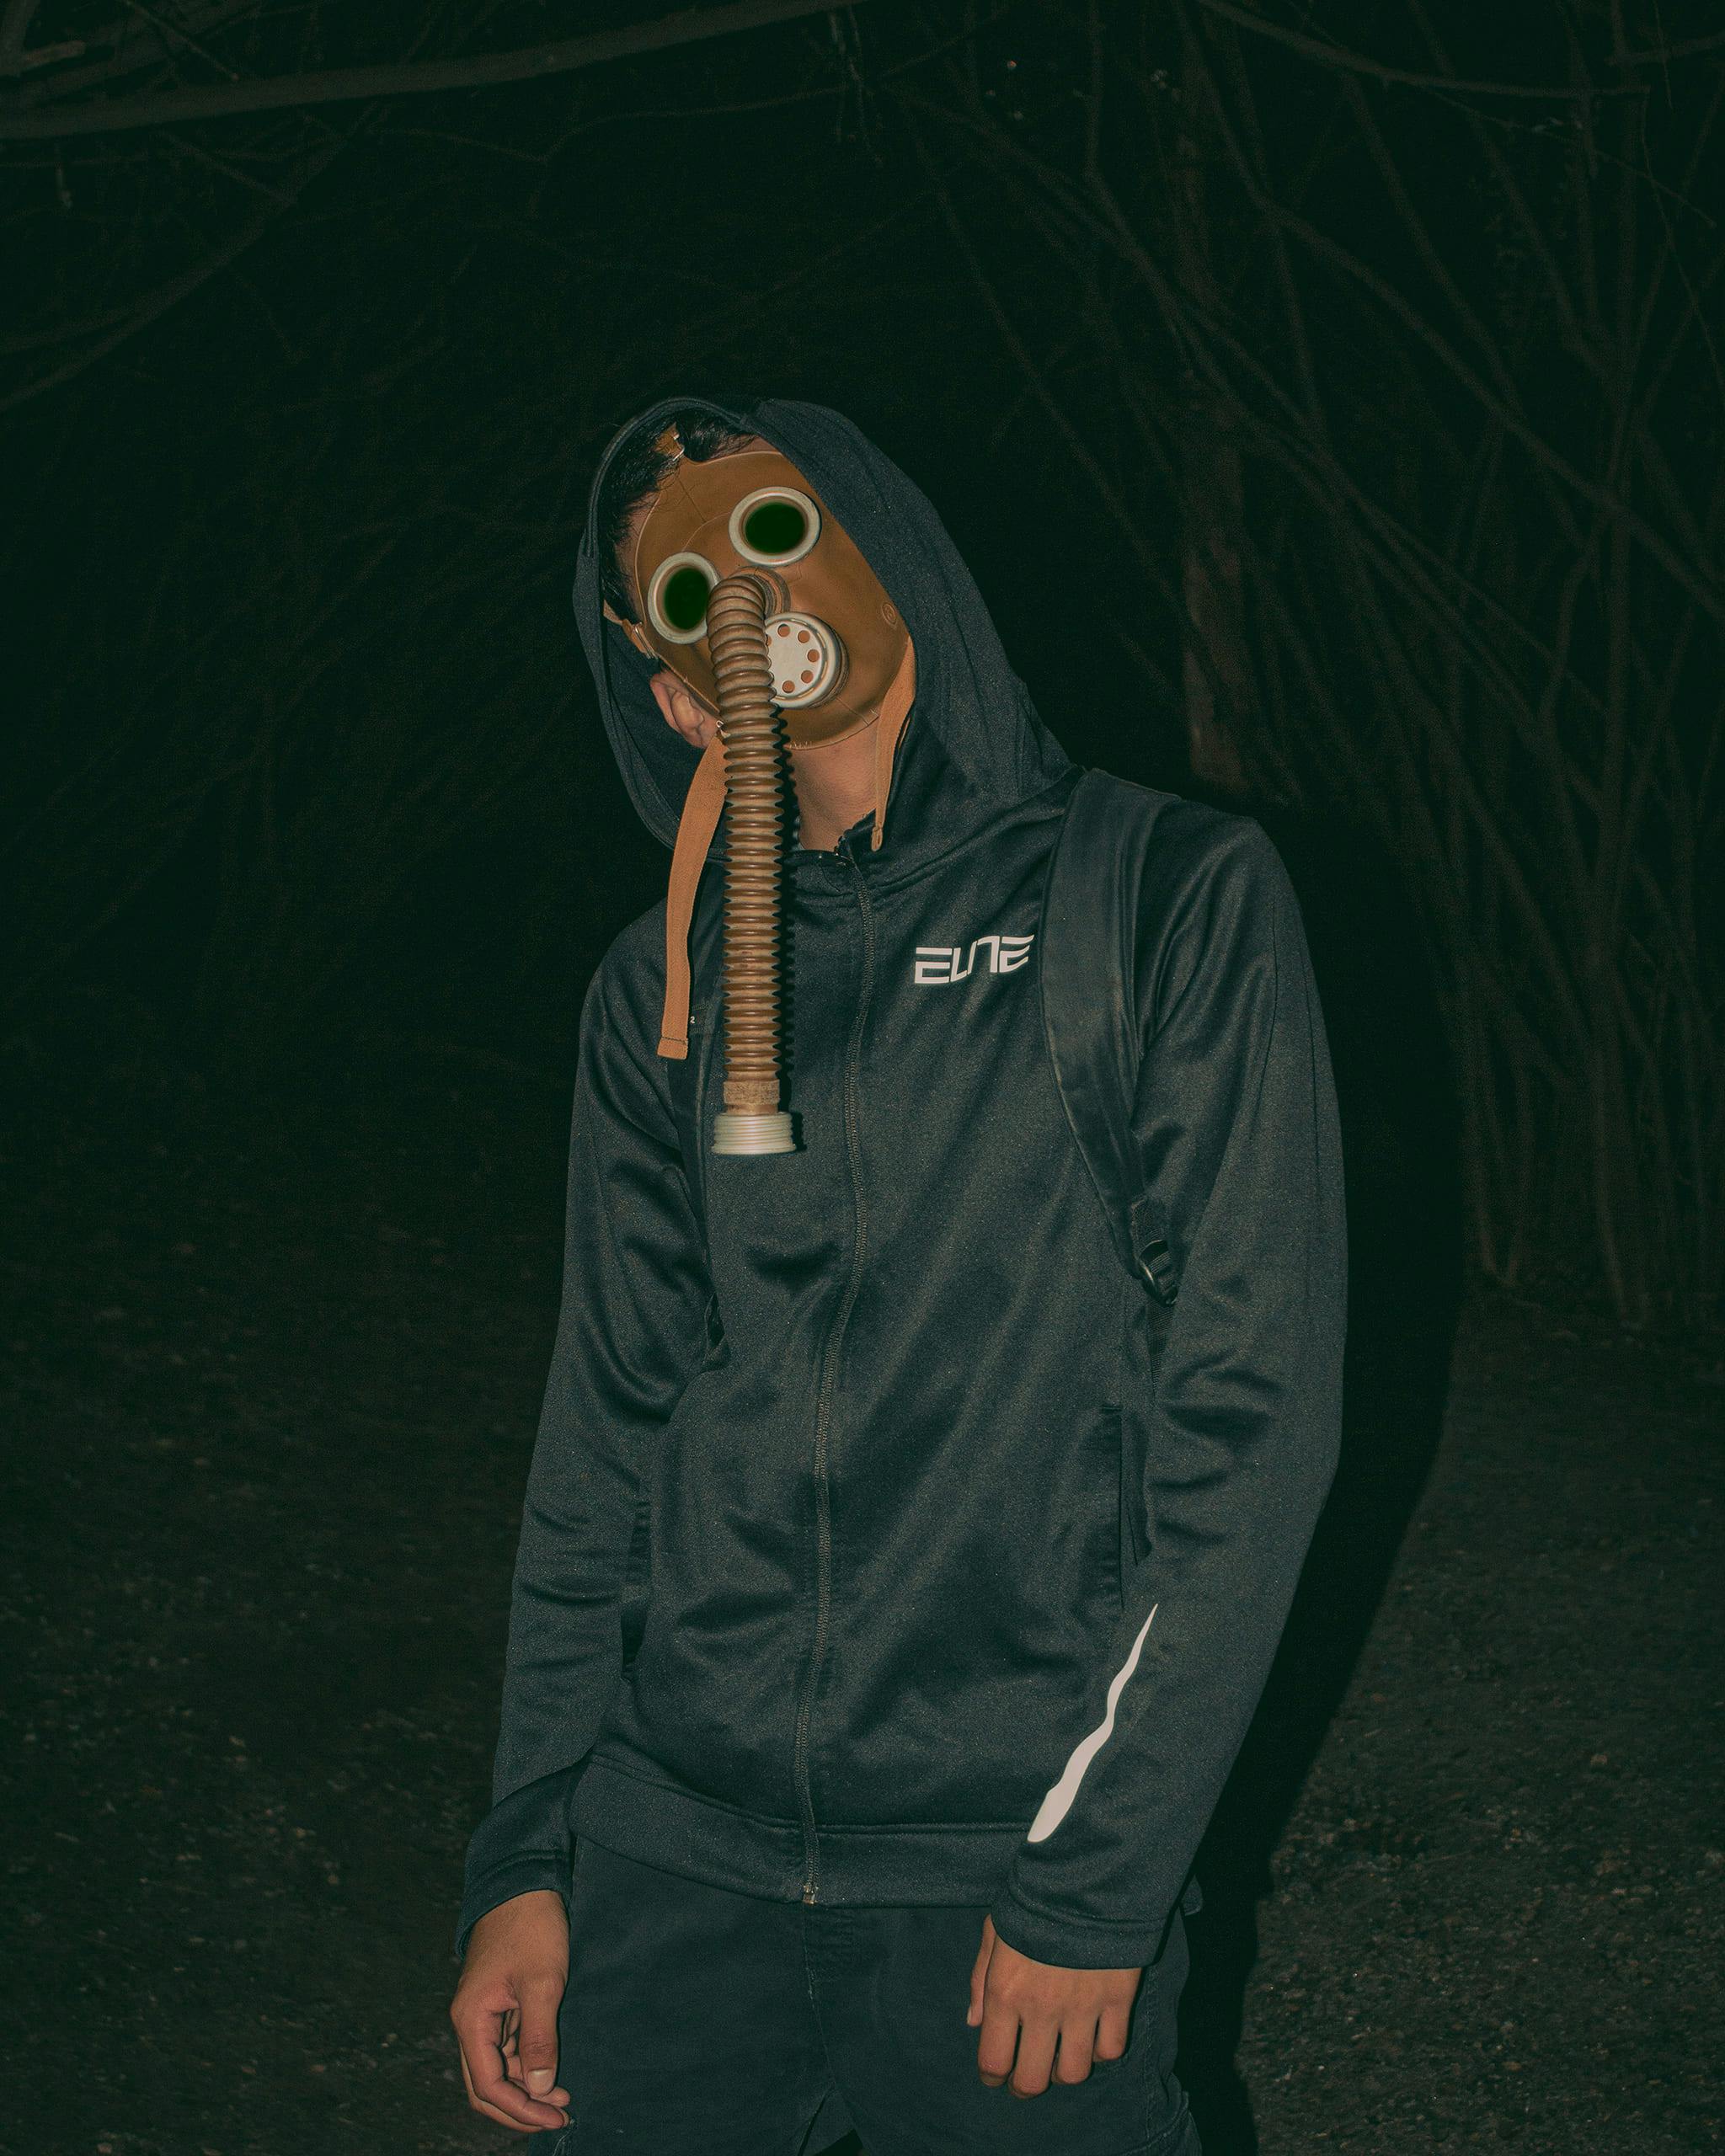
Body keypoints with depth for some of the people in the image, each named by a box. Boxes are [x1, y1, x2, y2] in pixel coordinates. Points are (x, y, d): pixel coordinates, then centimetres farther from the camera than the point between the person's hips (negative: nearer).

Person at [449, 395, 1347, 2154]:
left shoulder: (1177, 902, -5)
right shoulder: (663, 985, 8)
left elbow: (1253, 1411, -9)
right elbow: (608, 1428, 11)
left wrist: (1101, 1873, -12)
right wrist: (523, 1854, 6)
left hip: (1014, 1866, -3)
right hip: (671, 1858, 4)